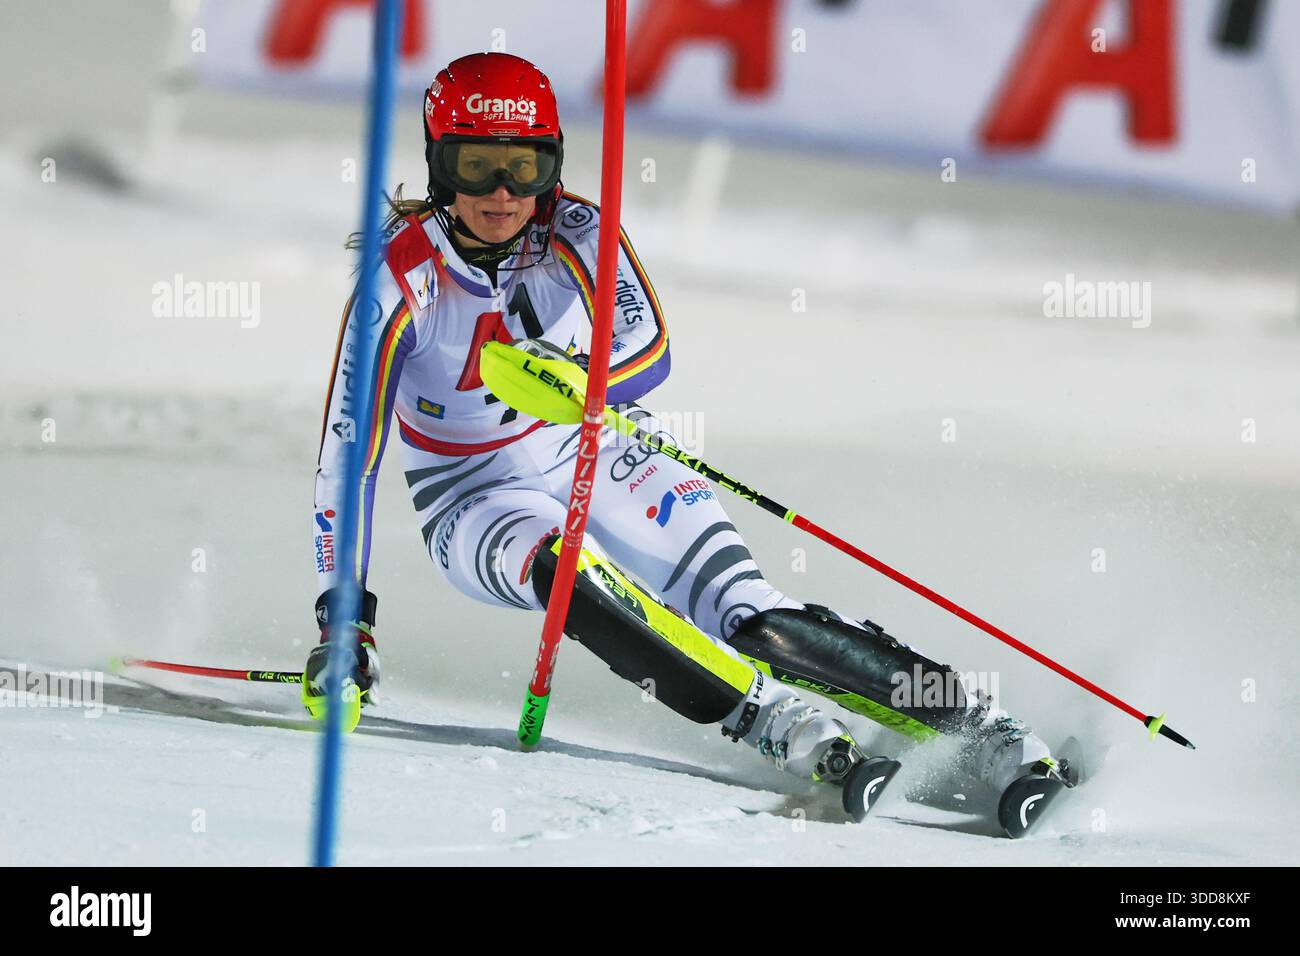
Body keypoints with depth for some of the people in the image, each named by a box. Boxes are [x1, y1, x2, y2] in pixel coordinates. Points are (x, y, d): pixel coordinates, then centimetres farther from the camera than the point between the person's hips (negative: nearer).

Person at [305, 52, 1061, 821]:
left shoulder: (576, 232, -14)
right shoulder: (401, 282, -20)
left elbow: (650, 352, -24)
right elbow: (349, 452, -20)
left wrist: (570, 379, -46)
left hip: (596, 454, 2)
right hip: (481, 500, -2)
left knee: (751, 621, -18)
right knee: (563, 570, -37)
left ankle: (987, 733, -17)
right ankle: (788, 730, -42)